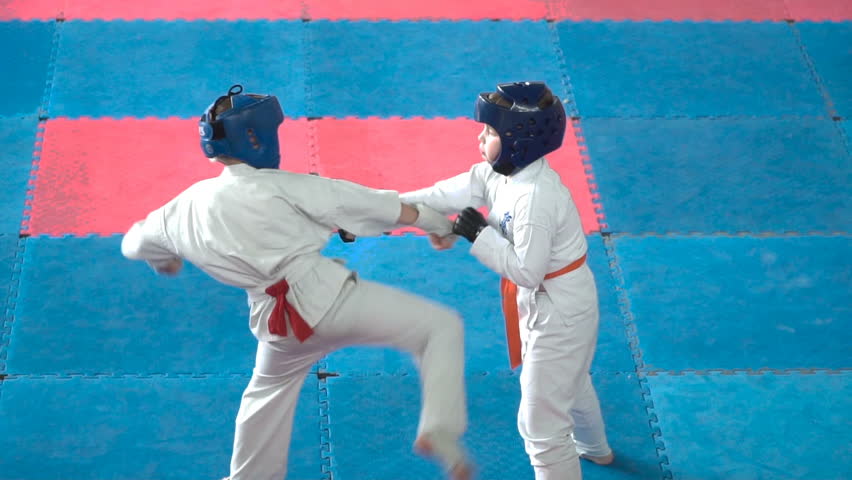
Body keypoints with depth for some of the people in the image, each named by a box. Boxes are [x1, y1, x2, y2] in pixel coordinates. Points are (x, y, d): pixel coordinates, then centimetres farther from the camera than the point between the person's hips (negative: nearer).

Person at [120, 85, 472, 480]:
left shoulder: (189, 204, 10)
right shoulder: (281, 187, -5)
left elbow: (135, 242, 29)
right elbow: (364, 202, -1)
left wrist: (165, 261, 53)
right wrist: (439, 223, 11)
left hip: (275, 320, 6)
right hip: (325, 296, -6)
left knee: (268, 394, 35)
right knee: (441, 326, -2)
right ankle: (438, 430, -19)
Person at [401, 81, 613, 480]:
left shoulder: (534, 198, -34)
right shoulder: (503, 171, -5)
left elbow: (526, 271, -30)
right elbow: (453, 193, -5)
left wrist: (477, 234, -25)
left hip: (558, 312, -11)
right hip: (553, 301, 11)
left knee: (542, 425, -2)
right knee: (568, 378, 37)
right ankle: (593, 447, 65)